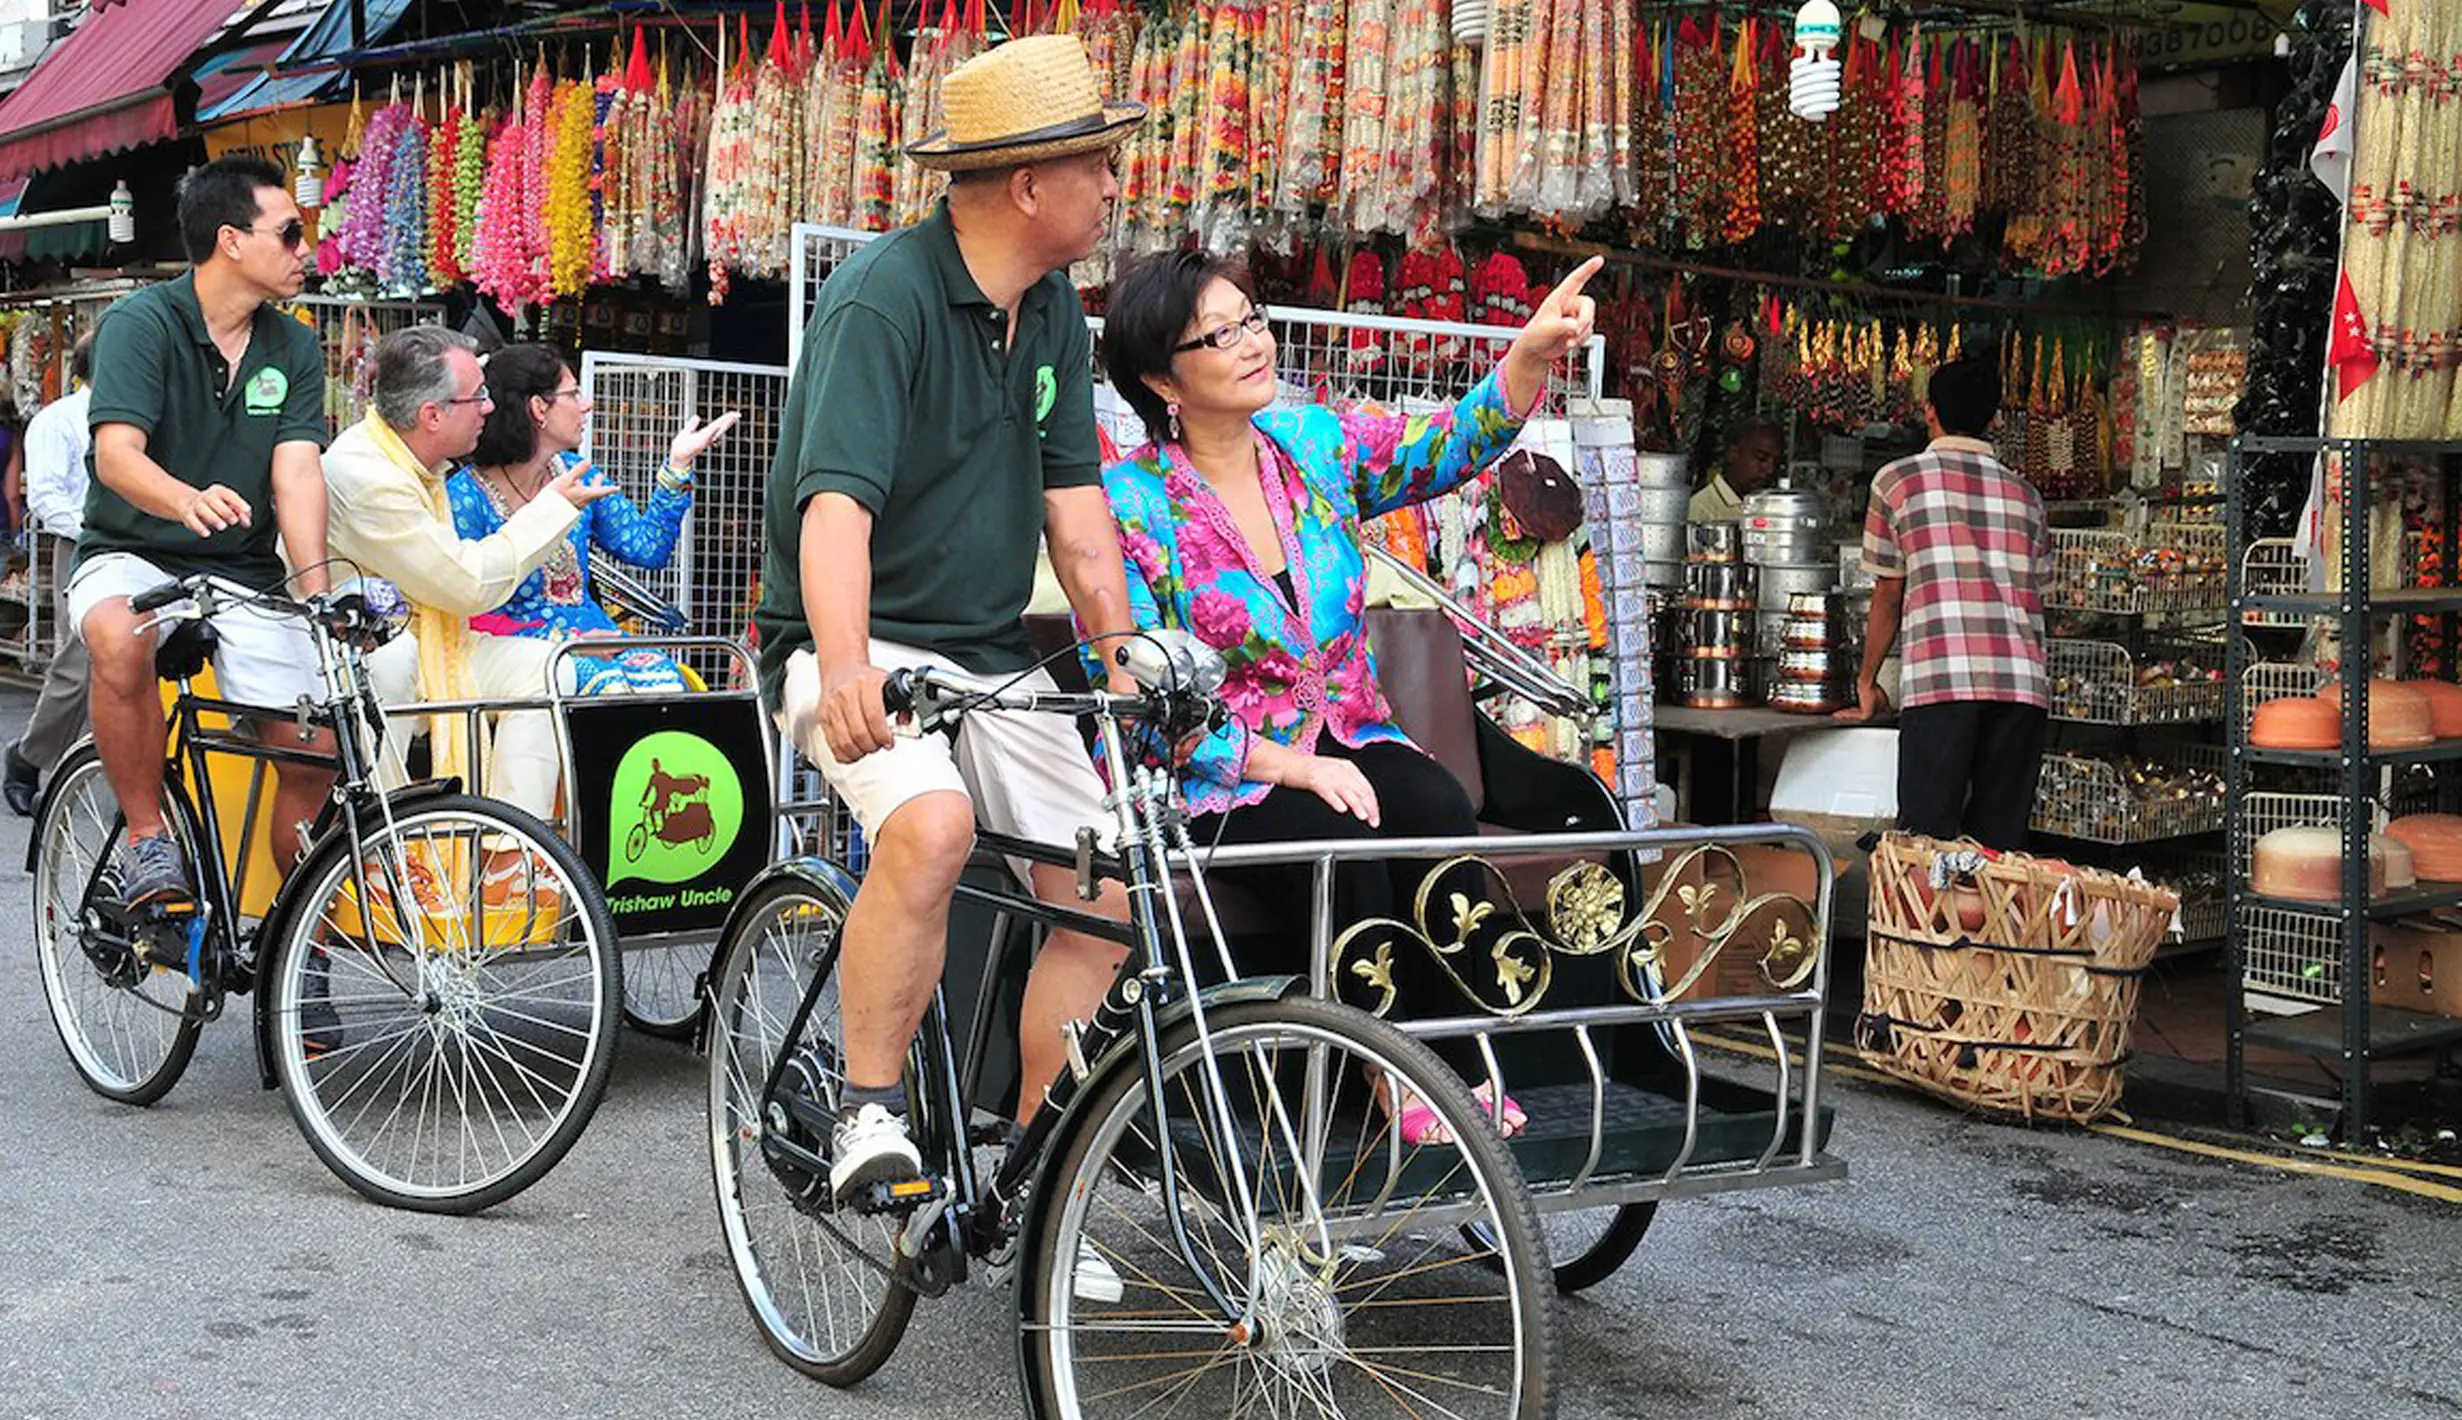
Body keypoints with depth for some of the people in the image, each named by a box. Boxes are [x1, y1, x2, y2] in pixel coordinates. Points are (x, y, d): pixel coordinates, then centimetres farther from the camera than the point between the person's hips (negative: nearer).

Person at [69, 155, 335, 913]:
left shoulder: (295, 348, 3)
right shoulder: (141, 322, -10)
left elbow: (297, 472, -7)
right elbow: (116, 453, -23)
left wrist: (318, 600, -22)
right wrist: (190, 502, -46)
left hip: (246, 573, 4)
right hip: (133, 554, -4)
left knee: (315, 749, -10)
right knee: (121, 641, -39)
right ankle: (147, 839, -18)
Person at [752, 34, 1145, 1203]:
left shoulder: (1053, 311, 8)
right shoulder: (883, 298, -17)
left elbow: (1073, 494, 7)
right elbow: (836, 499, -29)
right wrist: (847, 667, -44)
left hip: (992, 654, 7)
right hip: (858, 651, -7)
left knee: (1104, 895, -4)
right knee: (931, 828, -35)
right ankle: (868, 1109, -17)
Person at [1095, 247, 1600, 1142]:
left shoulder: (1314, 444, 7)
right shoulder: (1131, 506, -8)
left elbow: (1452, 449, -3)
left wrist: (1532, 352, -22)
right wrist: (1290, 767, -20)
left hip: (1347, 744, 4)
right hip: (1213, 779, -4)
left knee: (1436, 807, -27)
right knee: (1337, 844, -33)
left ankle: (1458, 1062, -18)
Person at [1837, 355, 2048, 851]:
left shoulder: (1898, 480, 11)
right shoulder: (2025, 494, 22)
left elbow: (1889, 593, 15)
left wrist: (1867, 682, 26)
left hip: (1941, 679, -3)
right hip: (2024, 681, 4)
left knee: (1928, 843, -6)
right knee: (1999, 844, 5)